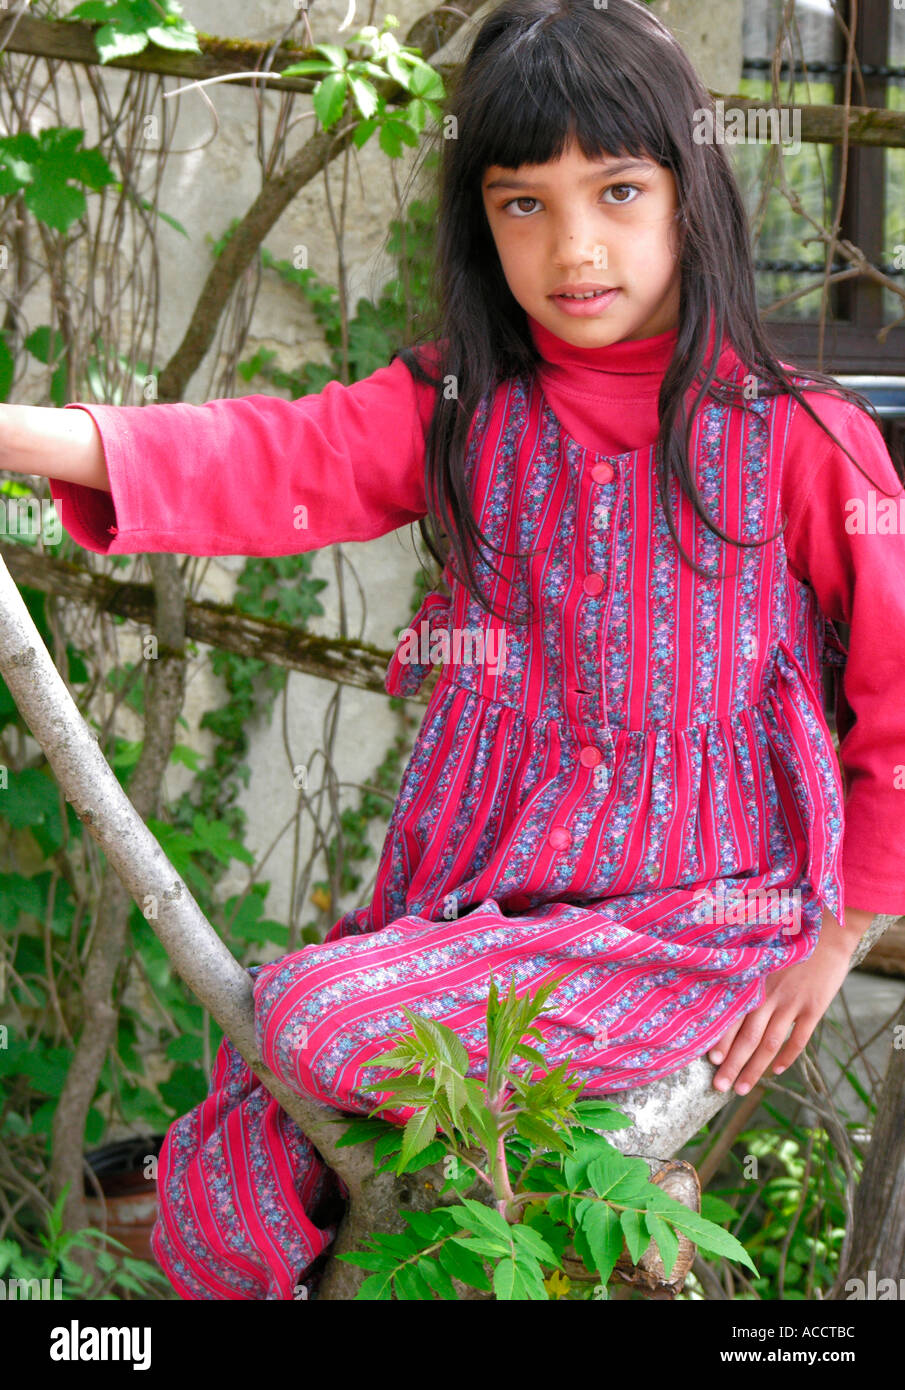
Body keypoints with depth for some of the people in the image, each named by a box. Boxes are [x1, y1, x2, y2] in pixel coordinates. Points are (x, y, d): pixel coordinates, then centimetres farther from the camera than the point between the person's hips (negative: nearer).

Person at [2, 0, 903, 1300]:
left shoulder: (799, 440, -7)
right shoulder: (459, 408, 3)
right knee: (214, 1198, 0)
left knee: (316, 1023, -24)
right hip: (475, 889, 5)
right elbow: (270, 462, -13)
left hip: (697, 921, -4)